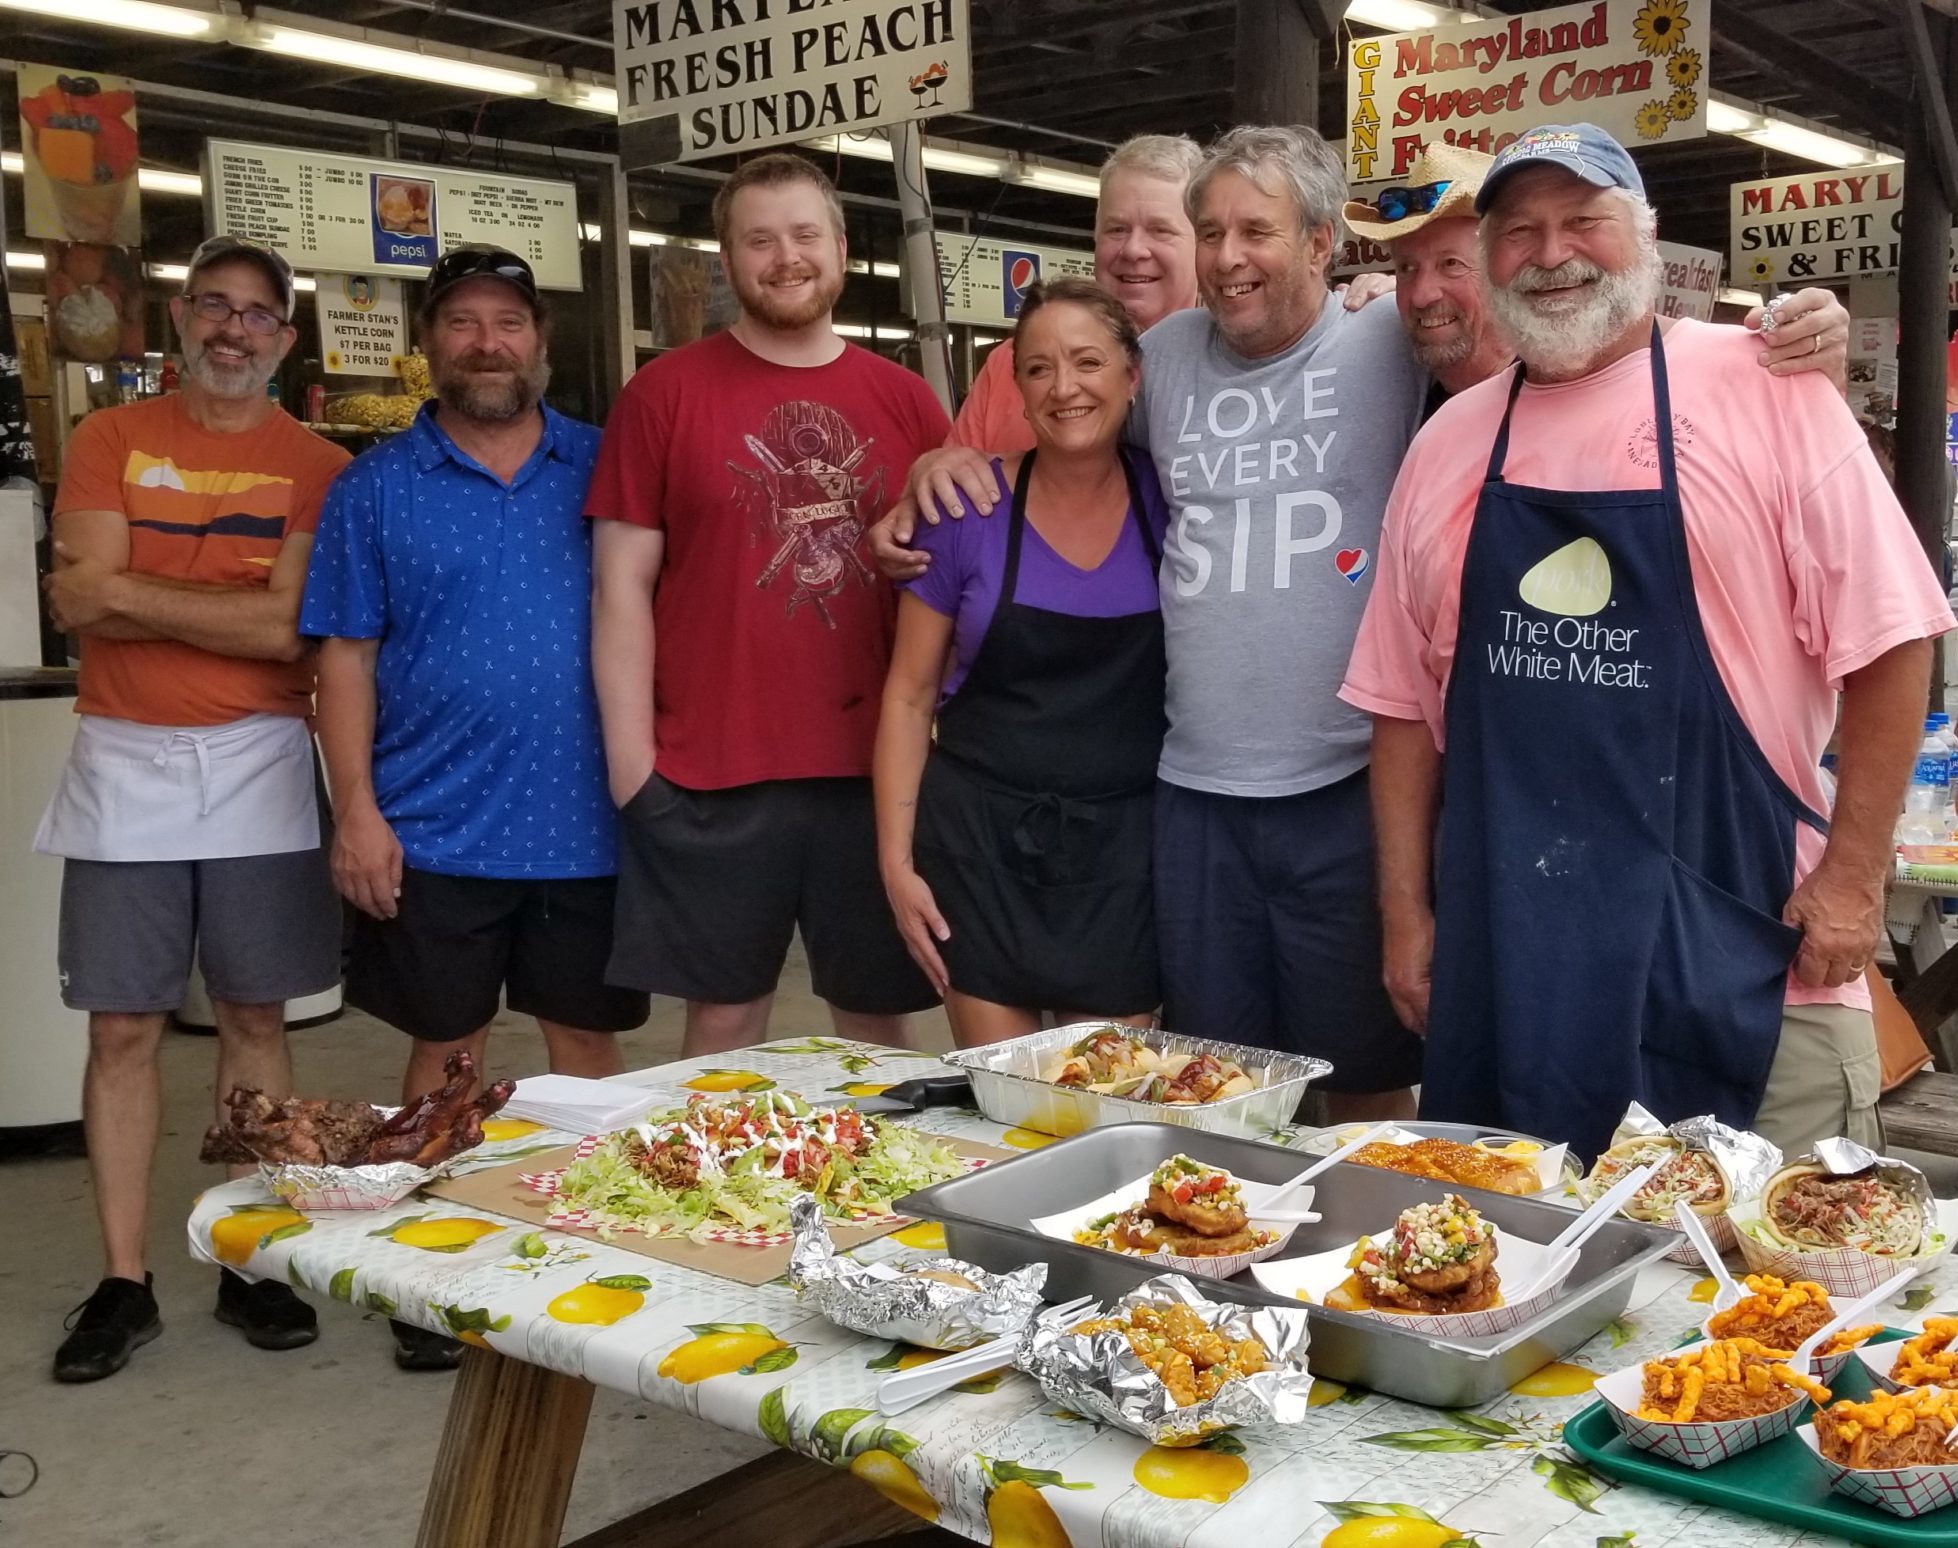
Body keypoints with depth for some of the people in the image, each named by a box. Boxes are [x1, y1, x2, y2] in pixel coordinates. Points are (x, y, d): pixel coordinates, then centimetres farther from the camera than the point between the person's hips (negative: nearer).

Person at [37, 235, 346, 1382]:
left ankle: (254, 1264, 18)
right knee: (123, 1026, 4)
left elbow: (290, 626, -11)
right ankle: (125, 1282, 13)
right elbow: (77, 601, -6)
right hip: (125, 768, 1)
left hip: (258, 768, -1)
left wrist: (129, 590, -8)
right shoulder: (111, 442, 6)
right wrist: (231, 609, -12)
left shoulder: (316, 467, 2)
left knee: (255, 1016, 7)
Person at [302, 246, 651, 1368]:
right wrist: (357, 810, -7)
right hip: (438, 830, -1)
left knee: (589, 1043, 10)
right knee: (448, 1050, 9)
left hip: (588, 822, 1)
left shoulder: (603, 465, 6)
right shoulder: (377, 488, 4)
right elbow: (347, 657, 1)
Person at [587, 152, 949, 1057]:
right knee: (723, 1017, 8)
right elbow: (623, 586, -1)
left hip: (877, 768, 2)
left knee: (876, 1015, 11)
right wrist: (631, 760, -7)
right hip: (709, 776, -2)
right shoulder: (665, 394, 1)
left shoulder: (905, 400, 7)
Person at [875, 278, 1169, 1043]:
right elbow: (910, 694, 1)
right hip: (984, 837, -1)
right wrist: (897, 858, -5)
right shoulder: (969, 506, -4)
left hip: (1126, 842, 1)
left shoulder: (1169, 500, -1)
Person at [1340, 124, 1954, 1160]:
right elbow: (1405, 698, 12)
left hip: (1739, 945, -3)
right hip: (1507, 955, 4)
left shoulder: (1765, 391, -2)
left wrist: (1853, 875, -8)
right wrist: (1406, 908, 8)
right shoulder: (1448, 442, 10)